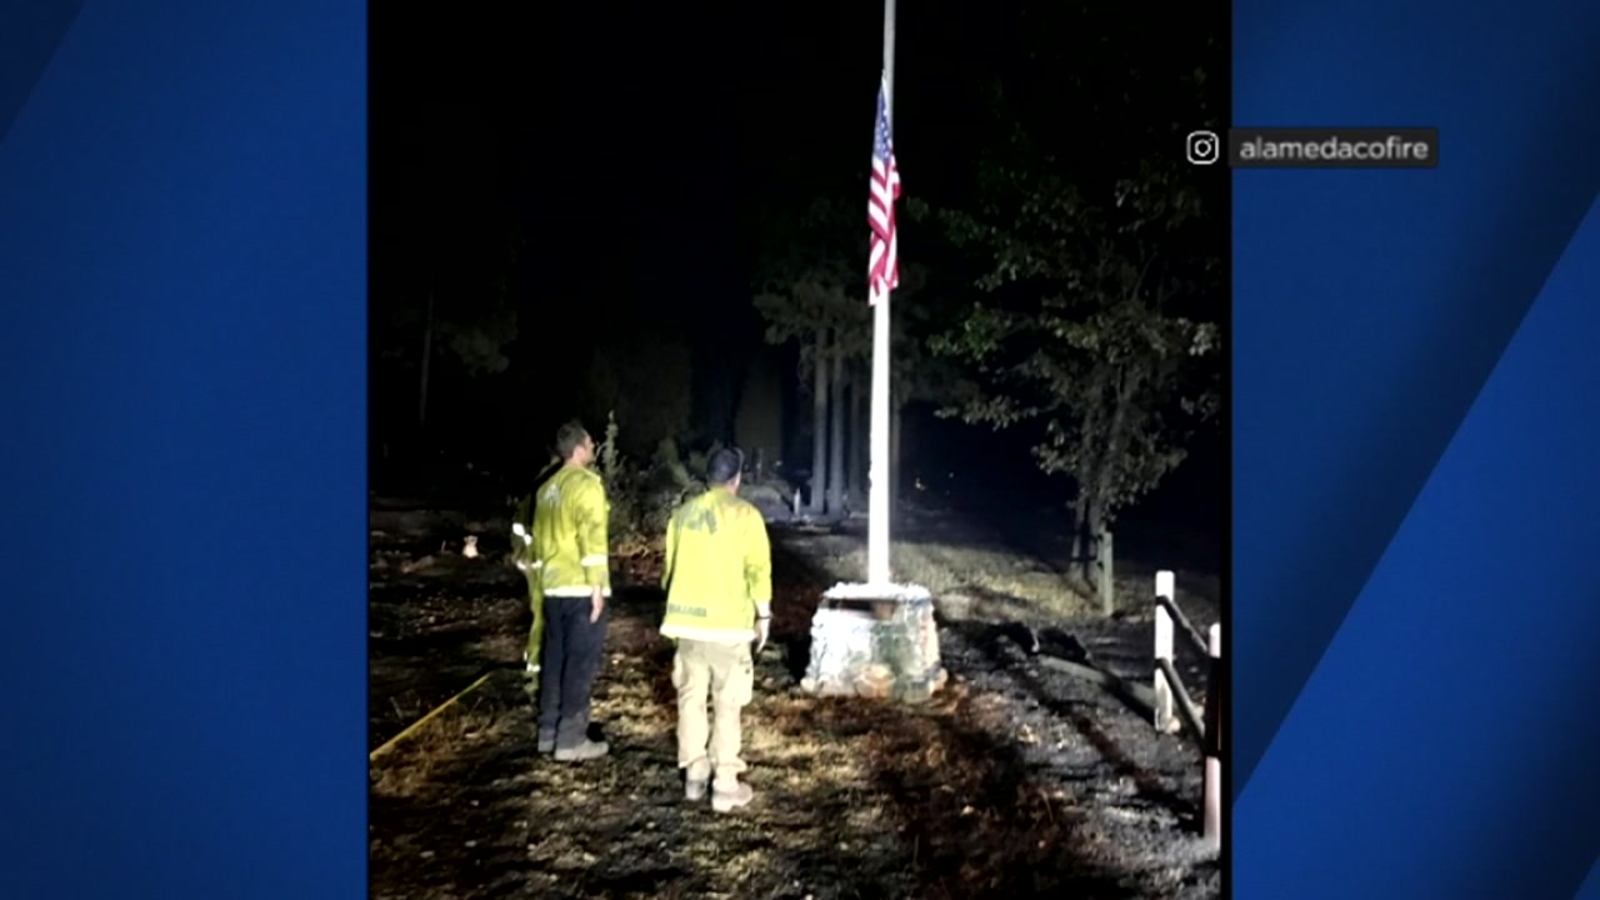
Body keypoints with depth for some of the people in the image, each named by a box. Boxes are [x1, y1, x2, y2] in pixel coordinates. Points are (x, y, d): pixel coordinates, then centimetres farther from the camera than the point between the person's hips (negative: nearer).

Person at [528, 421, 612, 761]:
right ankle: (571, 739, -4)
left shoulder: (547, 488, 15)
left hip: (554, 587, 8)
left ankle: (548, 733, 17)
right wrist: (598, 586, -17)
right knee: (581, 663, -5)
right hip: (582, 588, -8)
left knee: (554, 659, 12)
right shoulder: (586, 484, -10)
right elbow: (592, 537, -17)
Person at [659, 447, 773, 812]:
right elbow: (758, 568, -8)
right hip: (727, 621, -4)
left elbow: (671, 566, 14)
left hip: (688, 619, 4)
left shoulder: (684, 513, 9)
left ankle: (694, 776, 17)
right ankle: (725, 786, 1)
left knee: (691, 697, 13)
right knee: (727, 704, 0)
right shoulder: (744, 514, -5)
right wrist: (763, 614, 1)